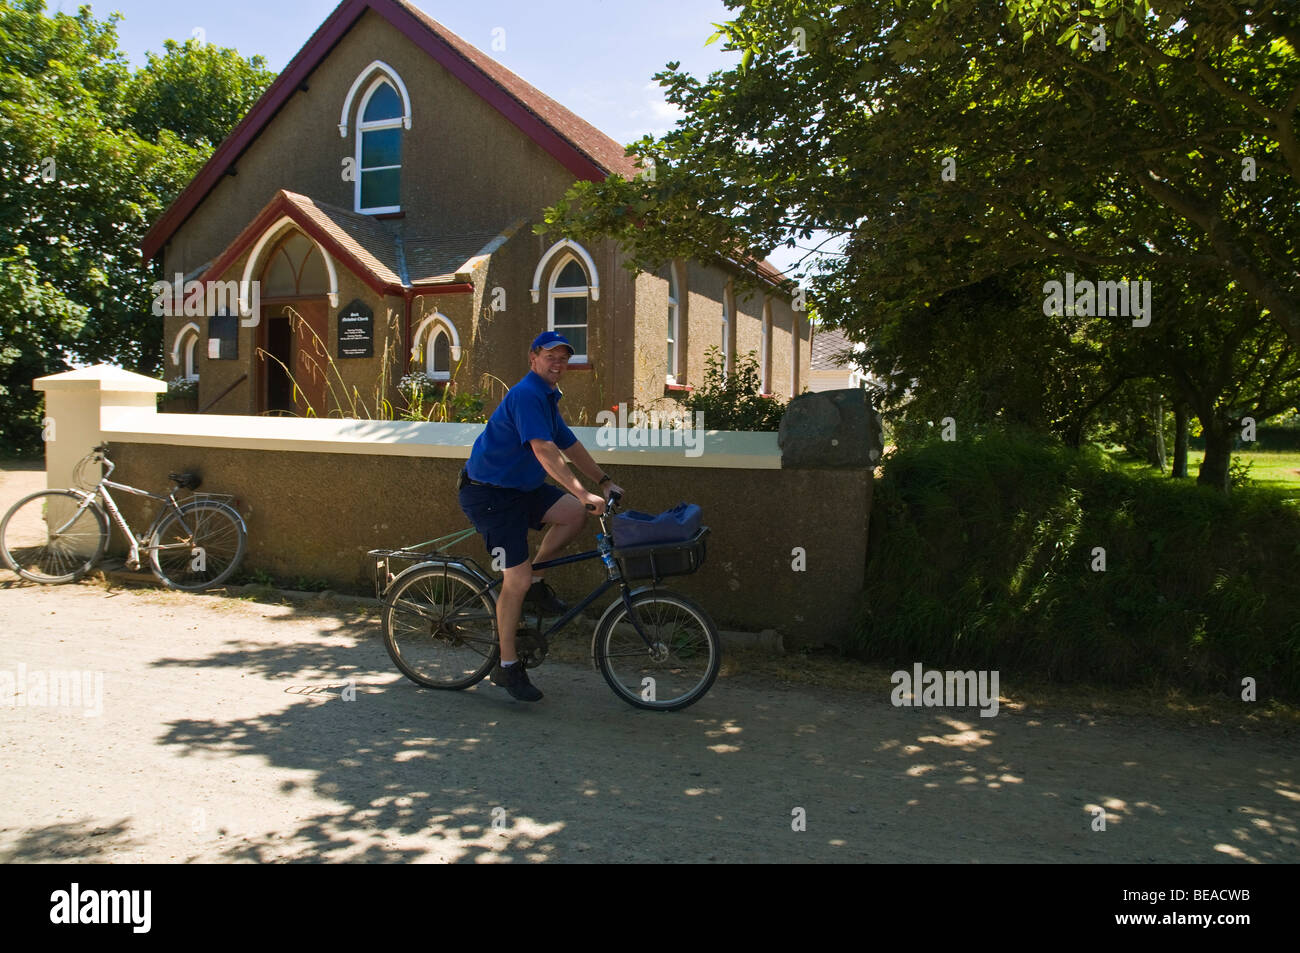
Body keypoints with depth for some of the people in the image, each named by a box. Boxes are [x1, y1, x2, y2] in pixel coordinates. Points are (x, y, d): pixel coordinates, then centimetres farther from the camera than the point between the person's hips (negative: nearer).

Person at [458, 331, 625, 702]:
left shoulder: (548, 398, 13)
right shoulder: (526, 395, -20)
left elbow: (570, 445, 19)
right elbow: (544, 451, -30)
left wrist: (605, 482, 15)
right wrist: (583, 493, -35)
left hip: (520, 488, 9)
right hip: (489, 495, -9)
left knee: (575, 512, -10)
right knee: (517, 578, -11)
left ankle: (535, 581, 7)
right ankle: (507, 667, 3)